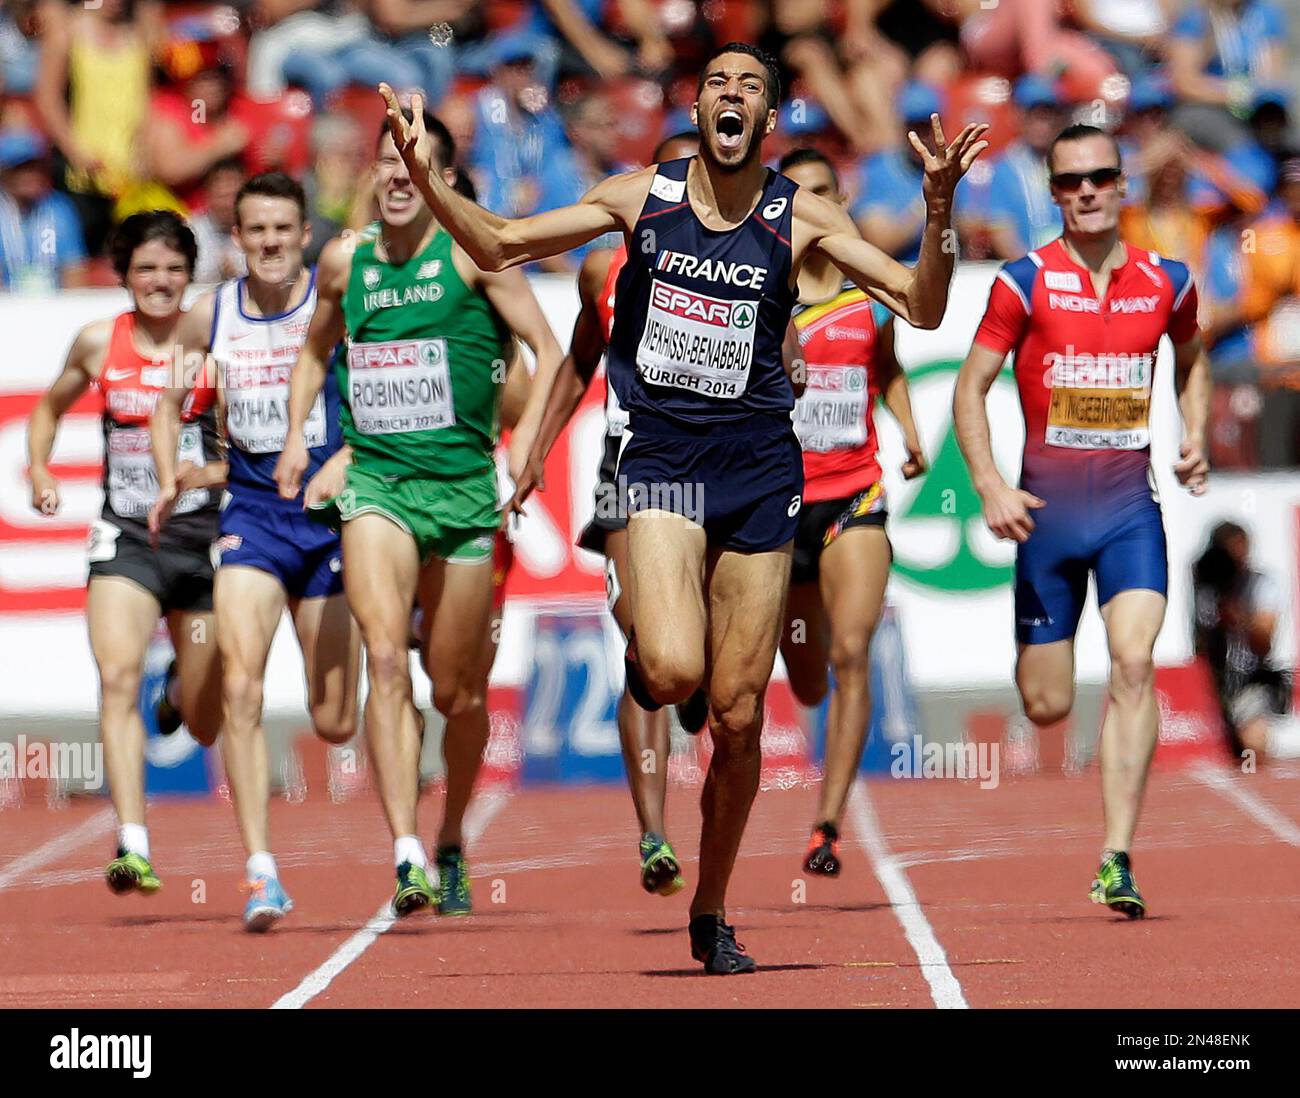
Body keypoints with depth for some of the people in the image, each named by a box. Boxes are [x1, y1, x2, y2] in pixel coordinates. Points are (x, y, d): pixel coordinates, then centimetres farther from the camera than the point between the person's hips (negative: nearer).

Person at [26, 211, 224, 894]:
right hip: (124, 538, 1)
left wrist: (213, 472, -19)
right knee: (117, 677, -23)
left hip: (201, 536, -1)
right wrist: (38, 469, 5)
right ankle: (132, 845, -28)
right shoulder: (99, 343, 3)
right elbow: (51, 406, 21)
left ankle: (194, 686, 48)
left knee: (206, 724, 8)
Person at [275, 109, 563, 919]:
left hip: (464, 485, -1)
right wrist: (296, 436, 13)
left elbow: (549, 351, -2)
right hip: (374, 482, 1)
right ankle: (408, 856, -26)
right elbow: (316, 351, 26)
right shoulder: (345, 262, 8)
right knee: (386, 658, -20)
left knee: (458, 691, 8)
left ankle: (452, 845, 32)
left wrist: (525, 446, -14)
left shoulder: (471, 253, -3)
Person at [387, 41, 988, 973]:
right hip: (662, 457, -1)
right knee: (673, 671, -25)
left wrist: (939, 208, -18)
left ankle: (711, 914, 19)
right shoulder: (642, 197, 4)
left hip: (760, 466, 1)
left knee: (738, 716, 1)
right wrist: (429, 180, -6)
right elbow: (498, 247, 9)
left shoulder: (799, 219, 2)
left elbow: (922, 308, -2)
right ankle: (642, 654, 15)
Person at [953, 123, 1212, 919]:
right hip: (1048, 509, -1)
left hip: (1131, 508, 1)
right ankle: (1034, 661, 41)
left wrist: (1195, 441, 6)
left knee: (1134, 663, -19)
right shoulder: (1026, 282, -4)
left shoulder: (1168, 282, 4)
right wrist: (990, 486, -12)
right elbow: (971, 387, 0)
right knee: (1046, 707, 0)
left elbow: (1192, 361, 23)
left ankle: (1117, 859, -18)